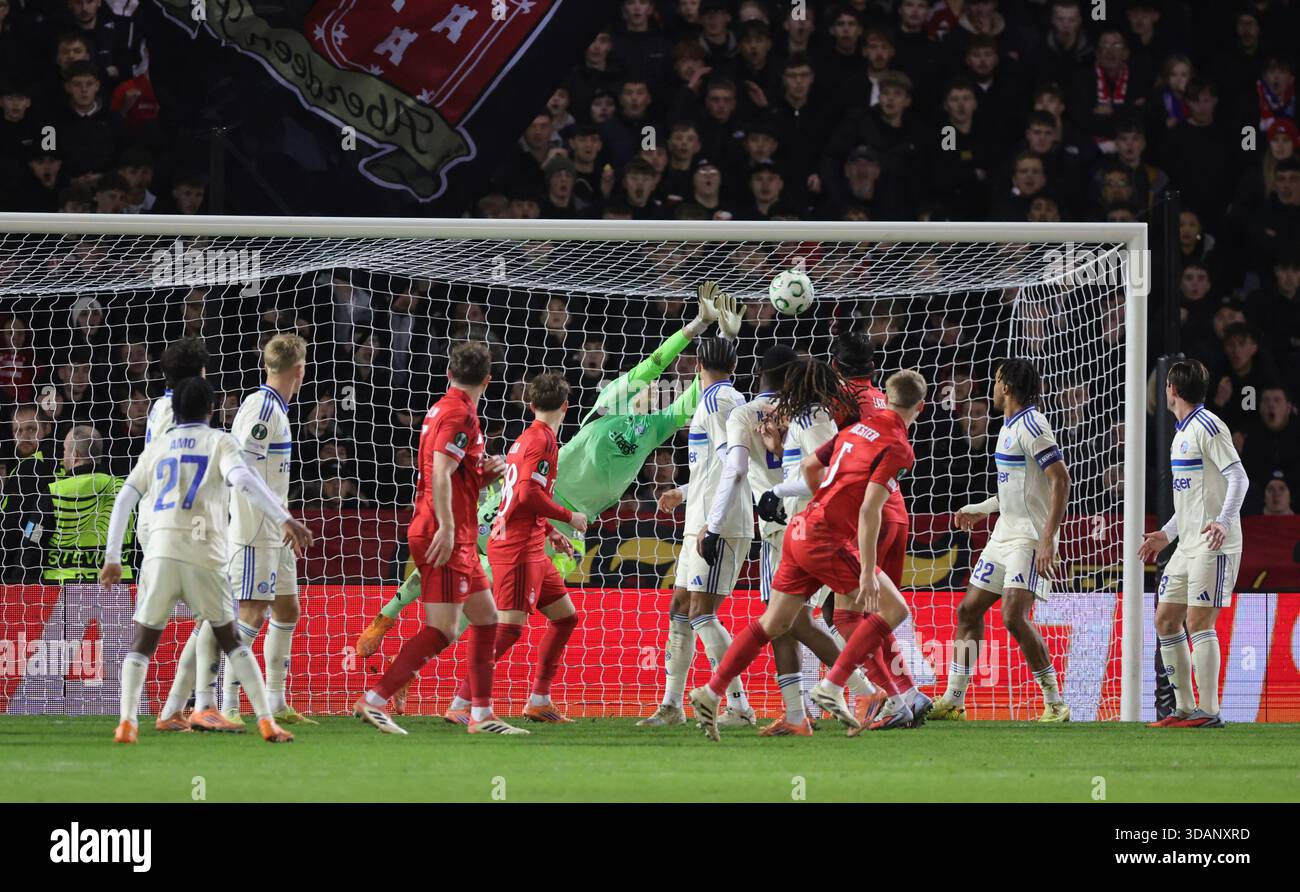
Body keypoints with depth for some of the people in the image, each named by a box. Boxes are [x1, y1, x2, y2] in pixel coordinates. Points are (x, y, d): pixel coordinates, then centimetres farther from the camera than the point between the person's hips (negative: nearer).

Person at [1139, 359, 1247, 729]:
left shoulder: (1208, 427, -11)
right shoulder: (1182, 433, 19)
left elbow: (1238, 478, -19)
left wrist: (1224, 521, -32)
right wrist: (1166, 534, 27)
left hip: (1214, 545, -10)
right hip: (1188, 544, 10)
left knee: (1199, 622, -13)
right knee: (1165, 621, 8)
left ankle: (1209, 712, -11)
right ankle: (1185, 708, 13)